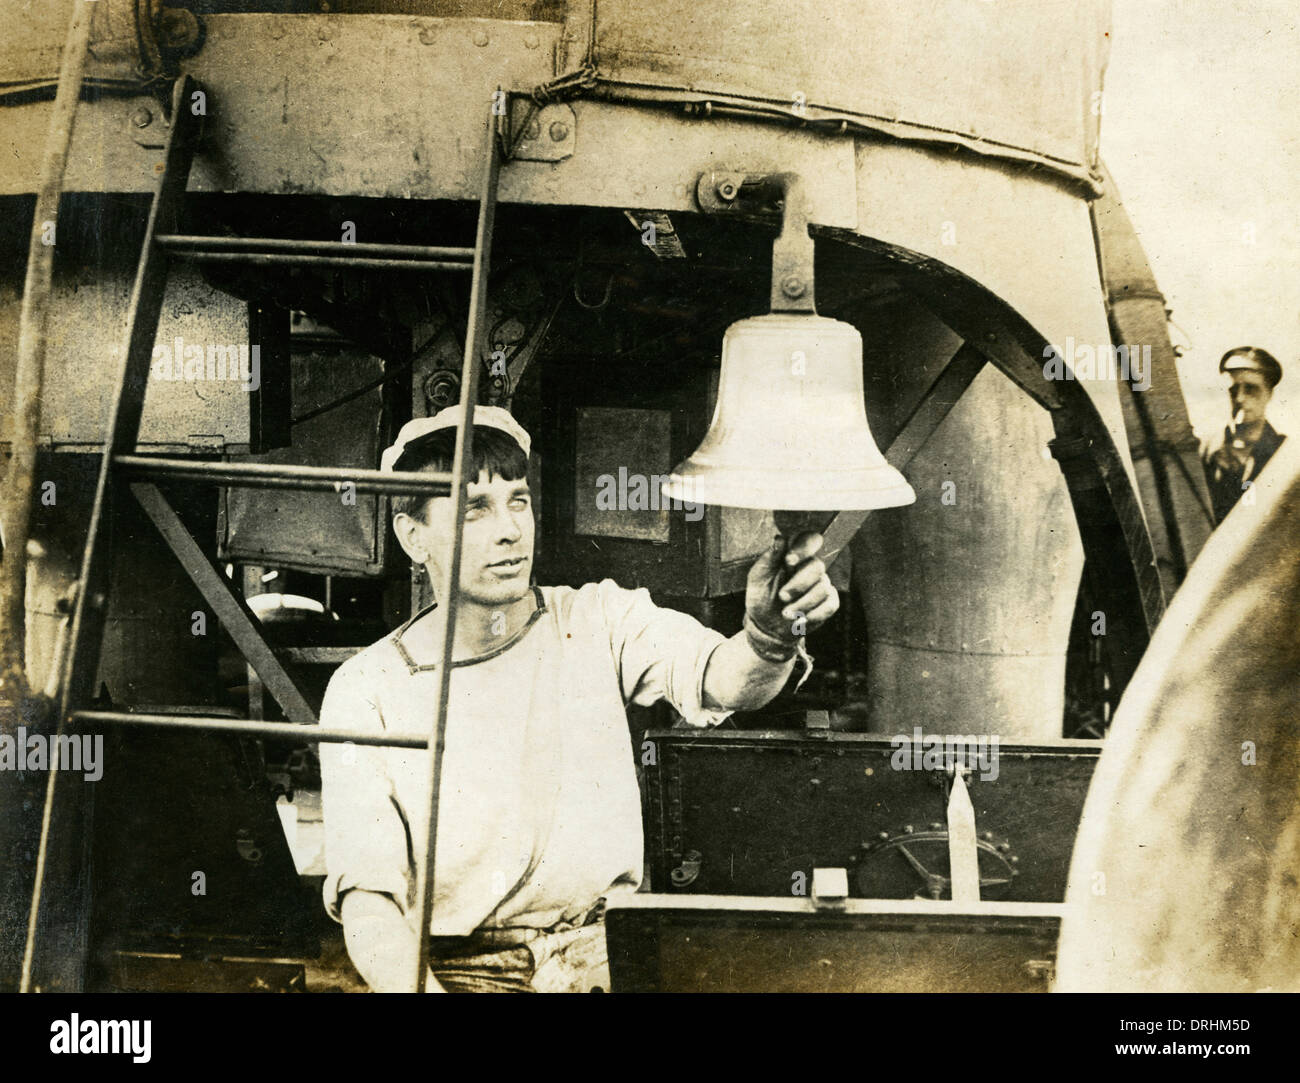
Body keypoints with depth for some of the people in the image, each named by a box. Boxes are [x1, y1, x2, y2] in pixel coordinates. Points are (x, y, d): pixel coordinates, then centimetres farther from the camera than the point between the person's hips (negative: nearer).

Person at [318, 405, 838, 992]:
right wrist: (417, 989, -28)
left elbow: (718, 681, -17)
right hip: (454, 970, -1)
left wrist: (770, 633, -41)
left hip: (601, 958, 2)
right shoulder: (366, 691, -3)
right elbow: (367, 899, -8)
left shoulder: (598, 620, 2)